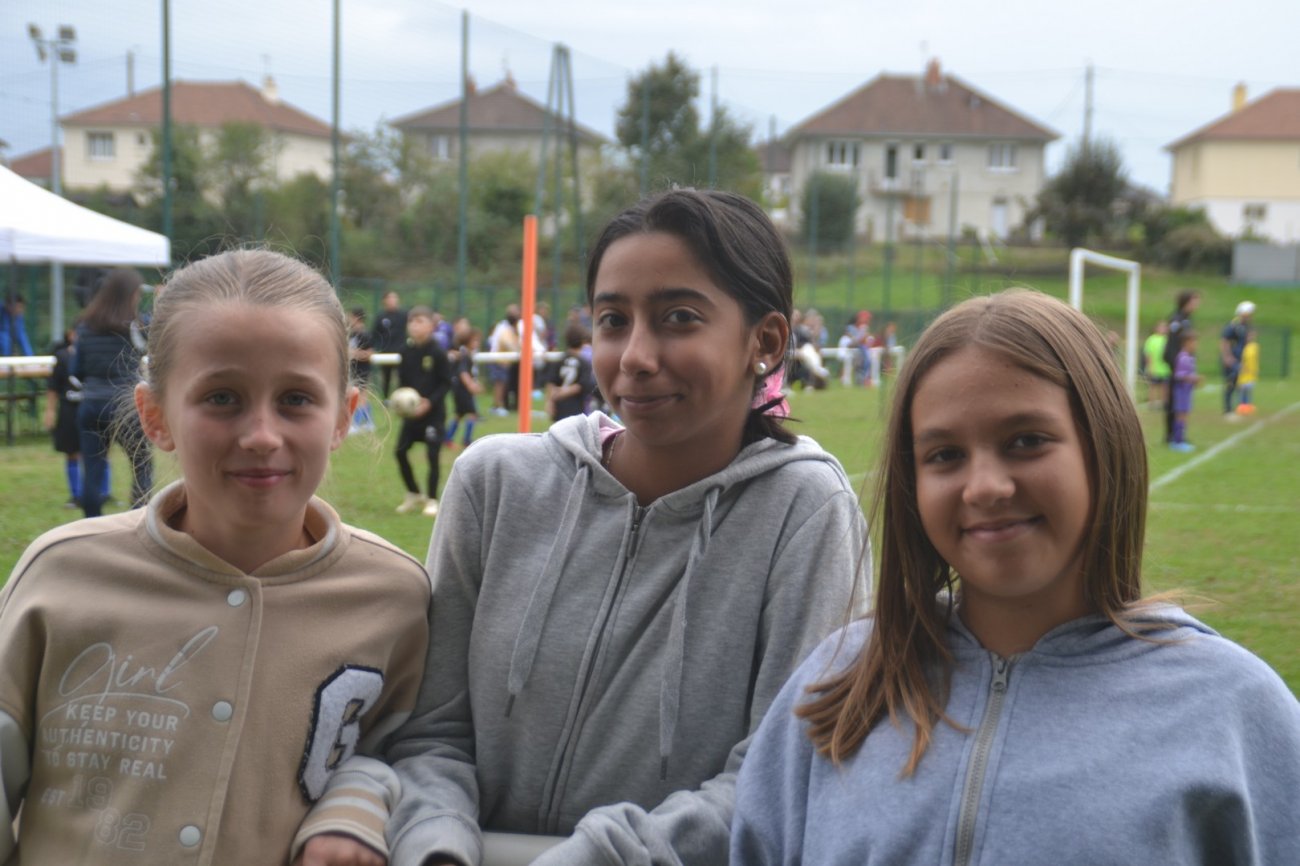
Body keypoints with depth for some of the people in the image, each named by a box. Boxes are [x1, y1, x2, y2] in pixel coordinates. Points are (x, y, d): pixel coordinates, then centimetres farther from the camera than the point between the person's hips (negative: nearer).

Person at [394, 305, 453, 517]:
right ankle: (414, 495, 22)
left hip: (433, 412, -5)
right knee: (400, 451, 4)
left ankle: (432, 500, 8)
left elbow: (446, 383, -9)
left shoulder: (437, 352, -12)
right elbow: (402, 379, 10)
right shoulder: (406, 351, 1)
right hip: (410, 411, 5)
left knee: (432, 454, -6)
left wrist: (430, 402, -19)